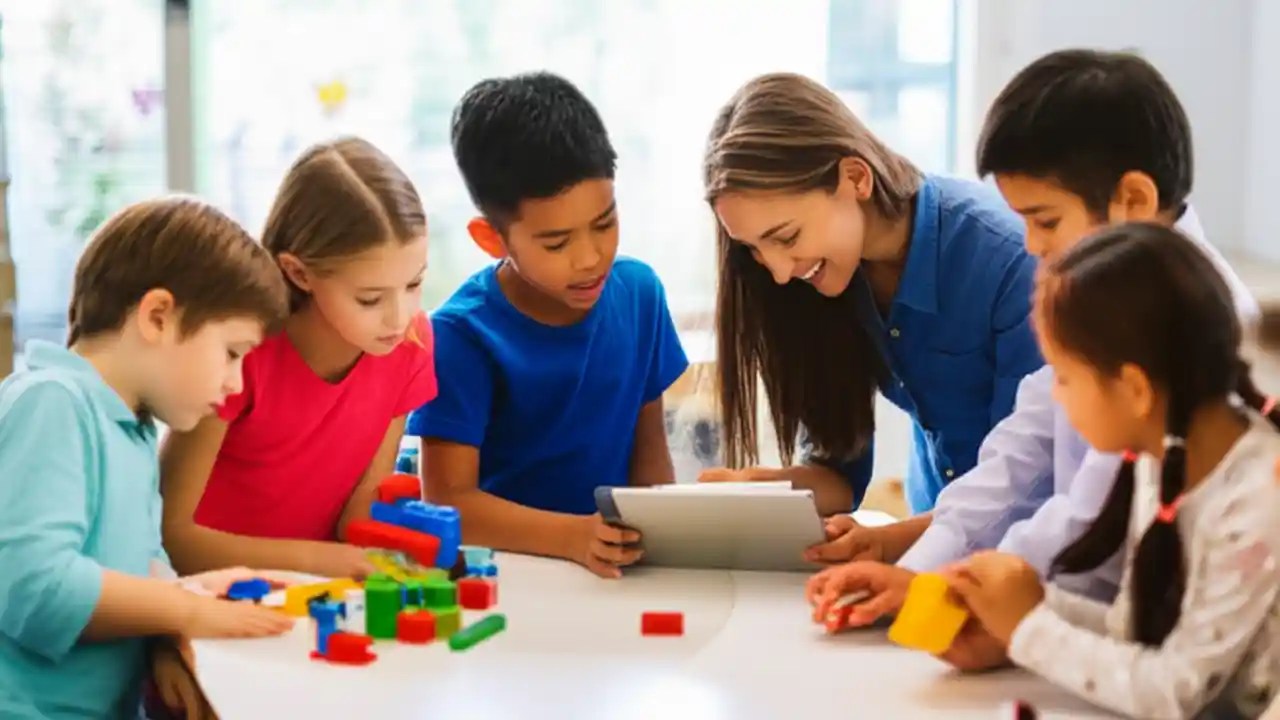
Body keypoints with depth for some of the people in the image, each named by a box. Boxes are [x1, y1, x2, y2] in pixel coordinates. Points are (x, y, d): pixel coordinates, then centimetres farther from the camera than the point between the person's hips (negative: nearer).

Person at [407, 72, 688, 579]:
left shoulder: (639, 293, 0)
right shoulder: (465, 335, -13)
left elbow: (648, 438, 9)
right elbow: (448, 500, -14)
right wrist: (575, 536, -27)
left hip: (616, 572, 3)